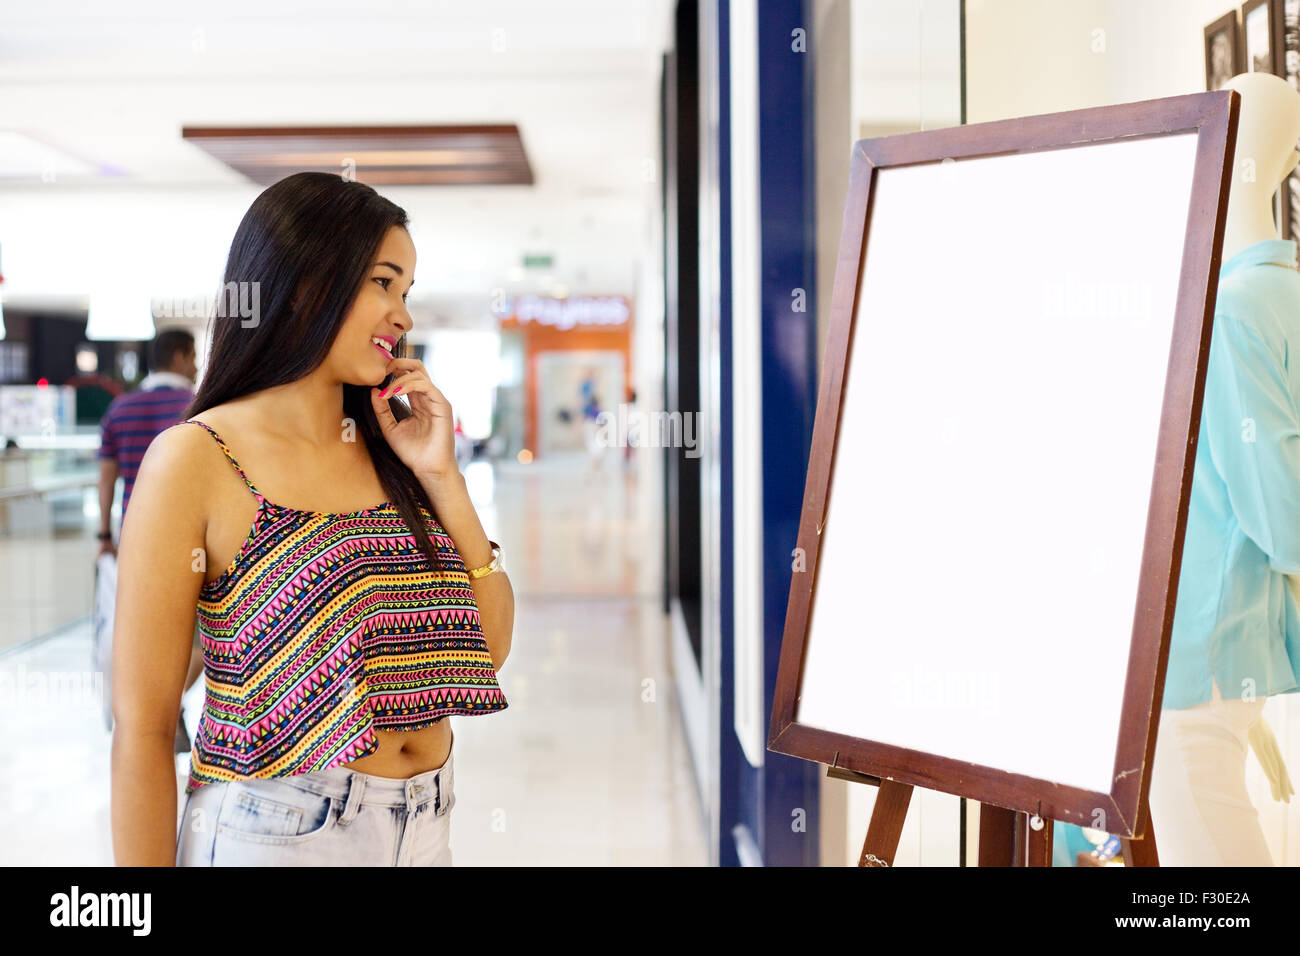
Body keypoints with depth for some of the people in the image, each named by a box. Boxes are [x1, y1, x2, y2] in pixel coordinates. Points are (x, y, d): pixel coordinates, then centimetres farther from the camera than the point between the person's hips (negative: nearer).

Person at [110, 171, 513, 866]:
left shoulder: (390, 447, 3)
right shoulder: (196, 459, -12)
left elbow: (491, 647, 2)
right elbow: (142, 727, -13)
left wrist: (442, 477, -6)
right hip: (274, 833, -5)